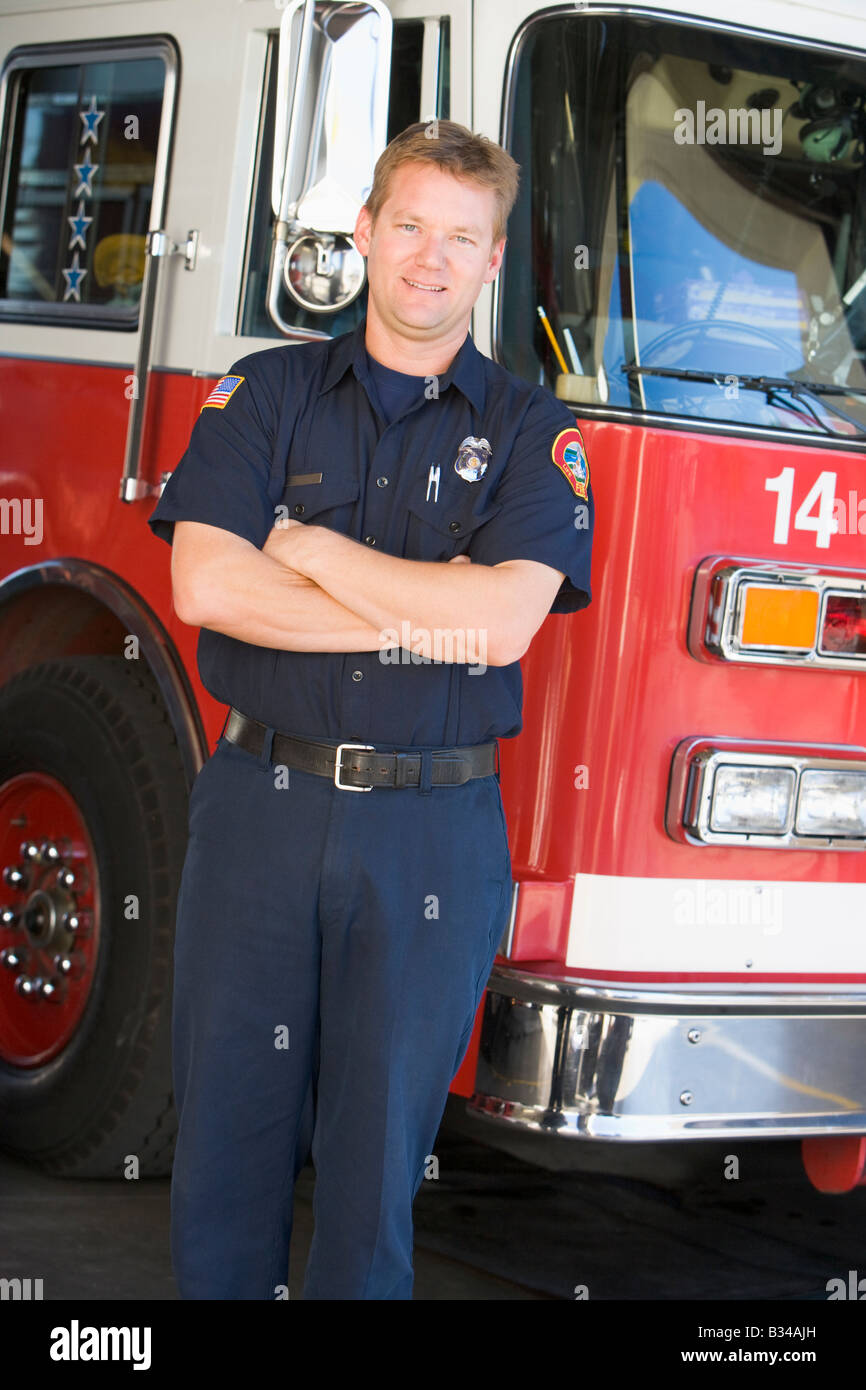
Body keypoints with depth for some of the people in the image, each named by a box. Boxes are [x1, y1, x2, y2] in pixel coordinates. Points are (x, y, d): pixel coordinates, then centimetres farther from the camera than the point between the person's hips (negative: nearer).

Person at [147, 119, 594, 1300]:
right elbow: (205, 585, -9)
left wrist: (307, 549, -8)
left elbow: (503, 618, -13)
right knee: (228, 1121, 7)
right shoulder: (265, 394, 5)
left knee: (380, 1144, 7)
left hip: (433, 835, -1)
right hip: (260, 807, 1)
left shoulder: (531, 431, 3)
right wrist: (422, 623, -12)